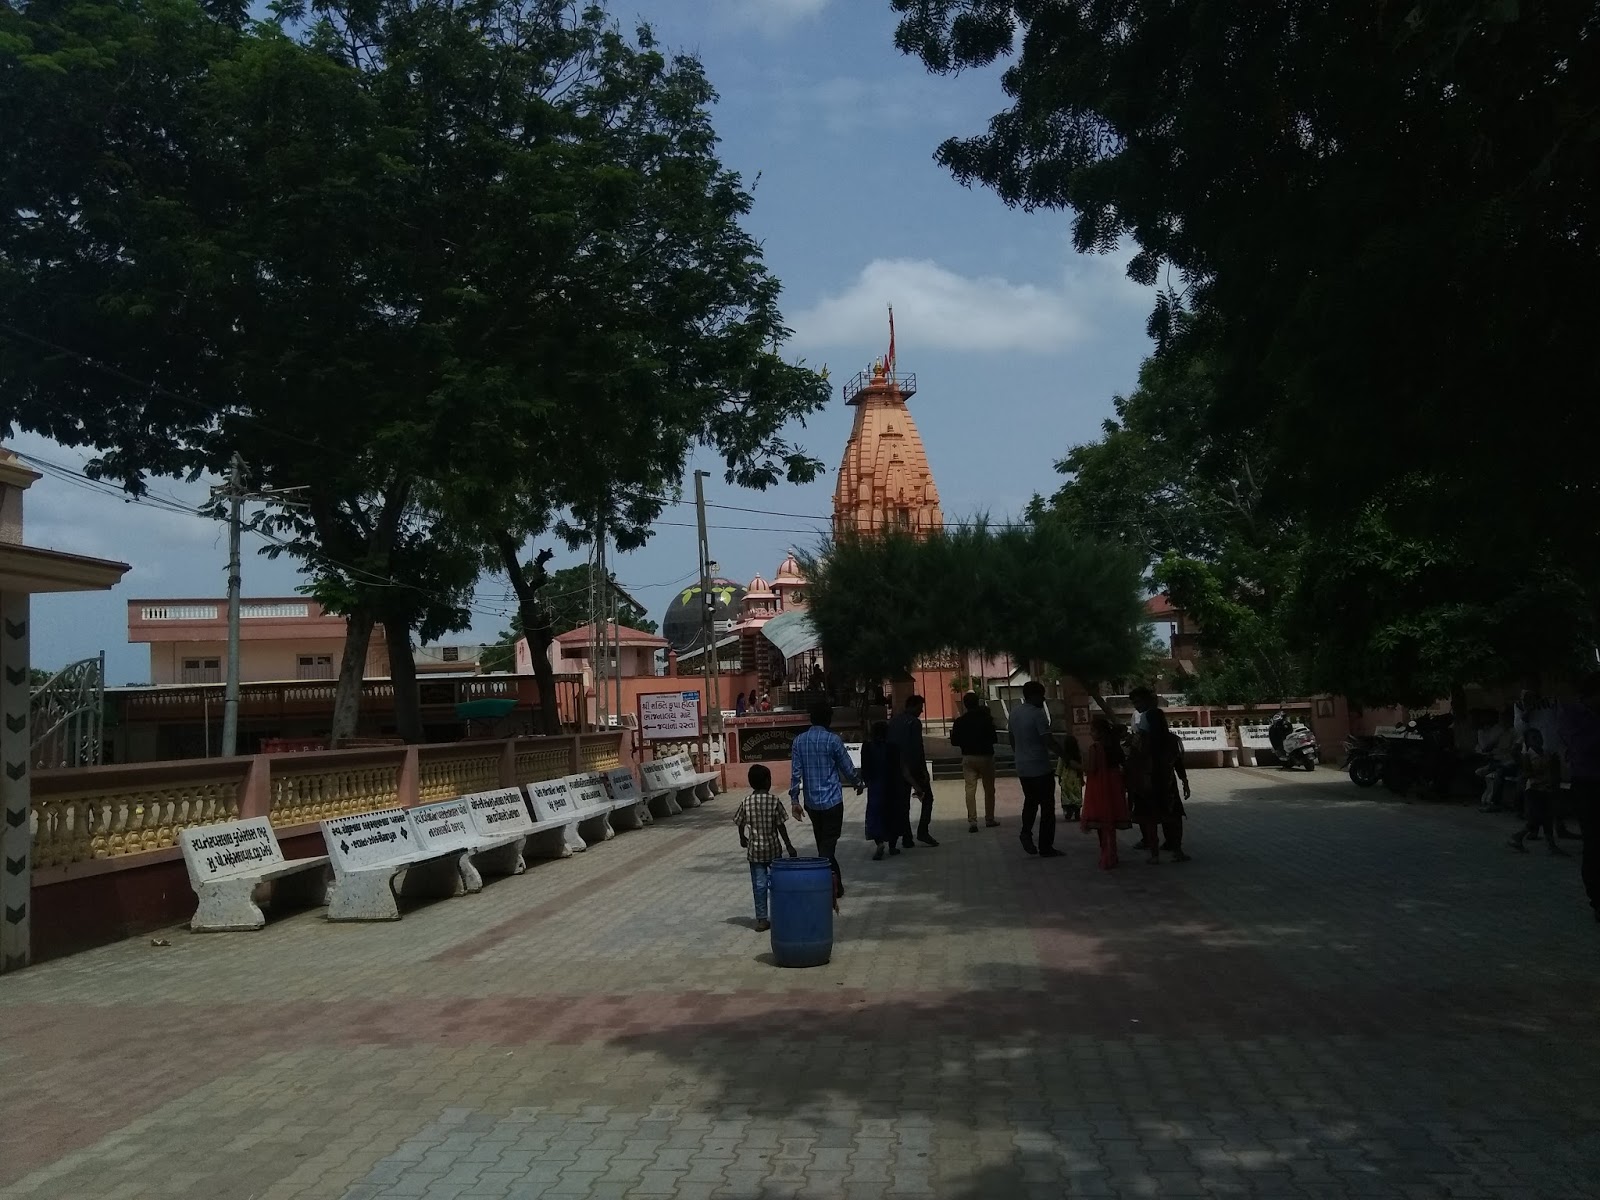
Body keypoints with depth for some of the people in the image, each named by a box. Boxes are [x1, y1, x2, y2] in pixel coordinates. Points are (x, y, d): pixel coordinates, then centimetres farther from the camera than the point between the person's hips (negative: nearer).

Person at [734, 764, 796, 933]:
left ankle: (761, 919, 6)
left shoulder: (746, 802, -5)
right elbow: (781, 826, -9)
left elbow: (740, 824, 3)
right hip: (772, 848, -1)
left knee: (759, 884, 5)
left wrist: (743, 838, 23)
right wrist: (789, 845, -1)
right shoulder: (774, 801, -10)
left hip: (754, 849, 1)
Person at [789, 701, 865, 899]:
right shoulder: (833, 739, -10)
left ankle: (836, 885, 25)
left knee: (823, 843, 16)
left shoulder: (799, 741, 2)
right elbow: (847, 768, -3)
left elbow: (795, 773, -2)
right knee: (828, 844, -4)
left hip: (811, 802, 5)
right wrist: (858, 784, 16)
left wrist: (794, 800, 0)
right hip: (832, 800, -5)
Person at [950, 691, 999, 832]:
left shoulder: (959, 721, -3)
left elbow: (954, 741, 0)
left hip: (968, 758, 1)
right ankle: (989, 819, 19)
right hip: (985, 757, -1)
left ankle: (972, 821, -10)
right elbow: (994, 738, -11)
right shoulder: (986, 719, -11)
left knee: (970, 789, 0)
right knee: (989, 789, 13)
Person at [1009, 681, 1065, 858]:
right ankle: (1045, 848, 3)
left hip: (1022, 768, 7)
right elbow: (1048, 741, -21)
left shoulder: (1014, 713, 7)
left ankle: (1026, 832, 4)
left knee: (1030, 801, 24)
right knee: (1047, 807, 2)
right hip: (1040, 768, -7)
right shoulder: (1037, 714, -16)